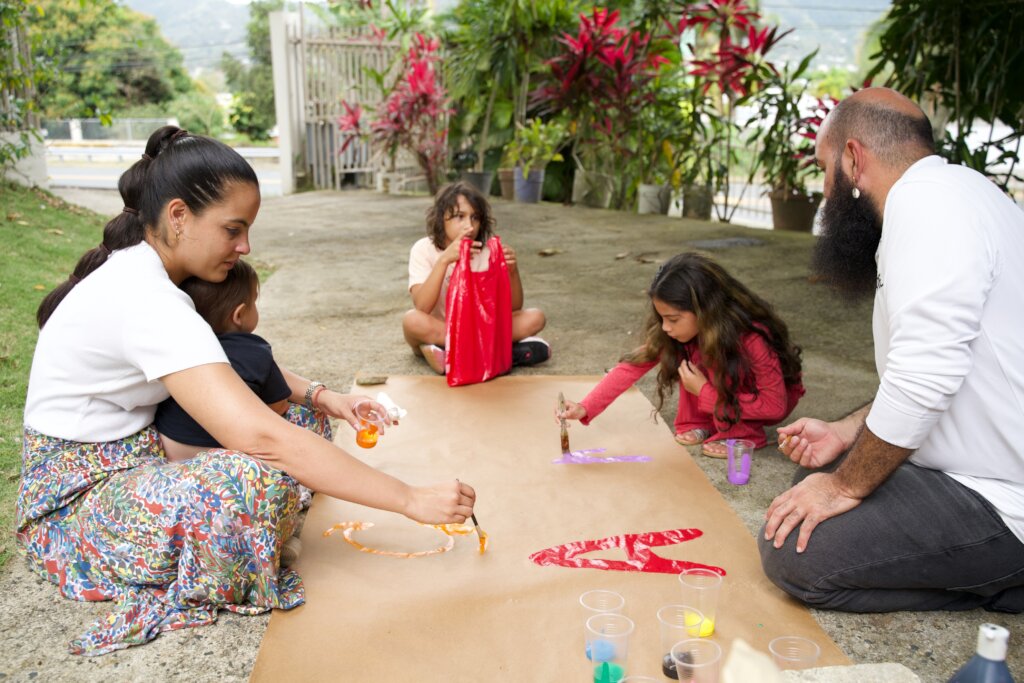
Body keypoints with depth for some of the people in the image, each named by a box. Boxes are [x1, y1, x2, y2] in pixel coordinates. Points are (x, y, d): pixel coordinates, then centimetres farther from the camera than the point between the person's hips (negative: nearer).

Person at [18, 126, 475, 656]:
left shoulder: (140, 270, 1)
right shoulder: (143, 300, -30)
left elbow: (243, 367, 9)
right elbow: (262, 438, -39)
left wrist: (318, 395, -10)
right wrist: (411, 500, -36)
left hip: (136, 459, 9)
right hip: (75, 505, -9)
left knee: (305, 414, 5)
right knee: (255, 477, -37)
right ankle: (195, 593, -6)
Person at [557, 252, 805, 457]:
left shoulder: (753, 337, -34)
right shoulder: (689, 327, -19)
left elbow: (775, 405, -29)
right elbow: (632, 366, -22)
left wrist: (706, 393, -32)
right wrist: (585, 408, -33)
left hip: (778, 395, -5)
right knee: (689, 358, -22)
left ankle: (744, 432, -13)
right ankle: (700, 423, -6)